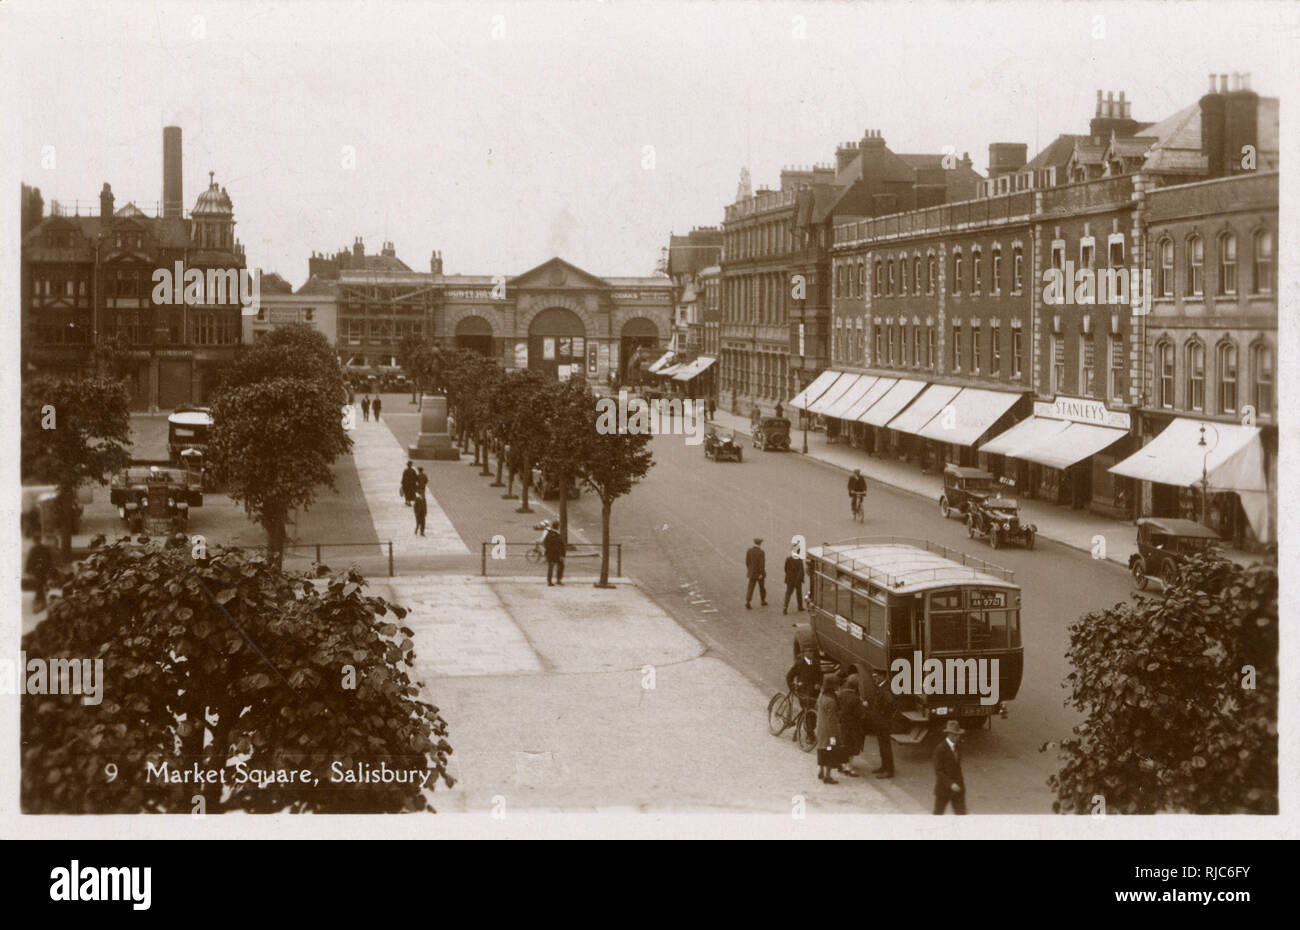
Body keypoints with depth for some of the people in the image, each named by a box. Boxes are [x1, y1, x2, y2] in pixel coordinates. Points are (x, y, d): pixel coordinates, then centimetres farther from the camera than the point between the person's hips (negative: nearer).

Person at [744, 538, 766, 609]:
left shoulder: (749, 550, -3)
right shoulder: (761, 552, -17)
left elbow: (747, 561, 4)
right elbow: (762, 564, -21)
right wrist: (761, 574, -18)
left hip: (752, 573, 3)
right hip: (759, 573, -3)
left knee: (750, 588, 1)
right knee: (762, 587, 18)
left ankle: (747, 603, -14)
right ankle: (763, 601, 32)